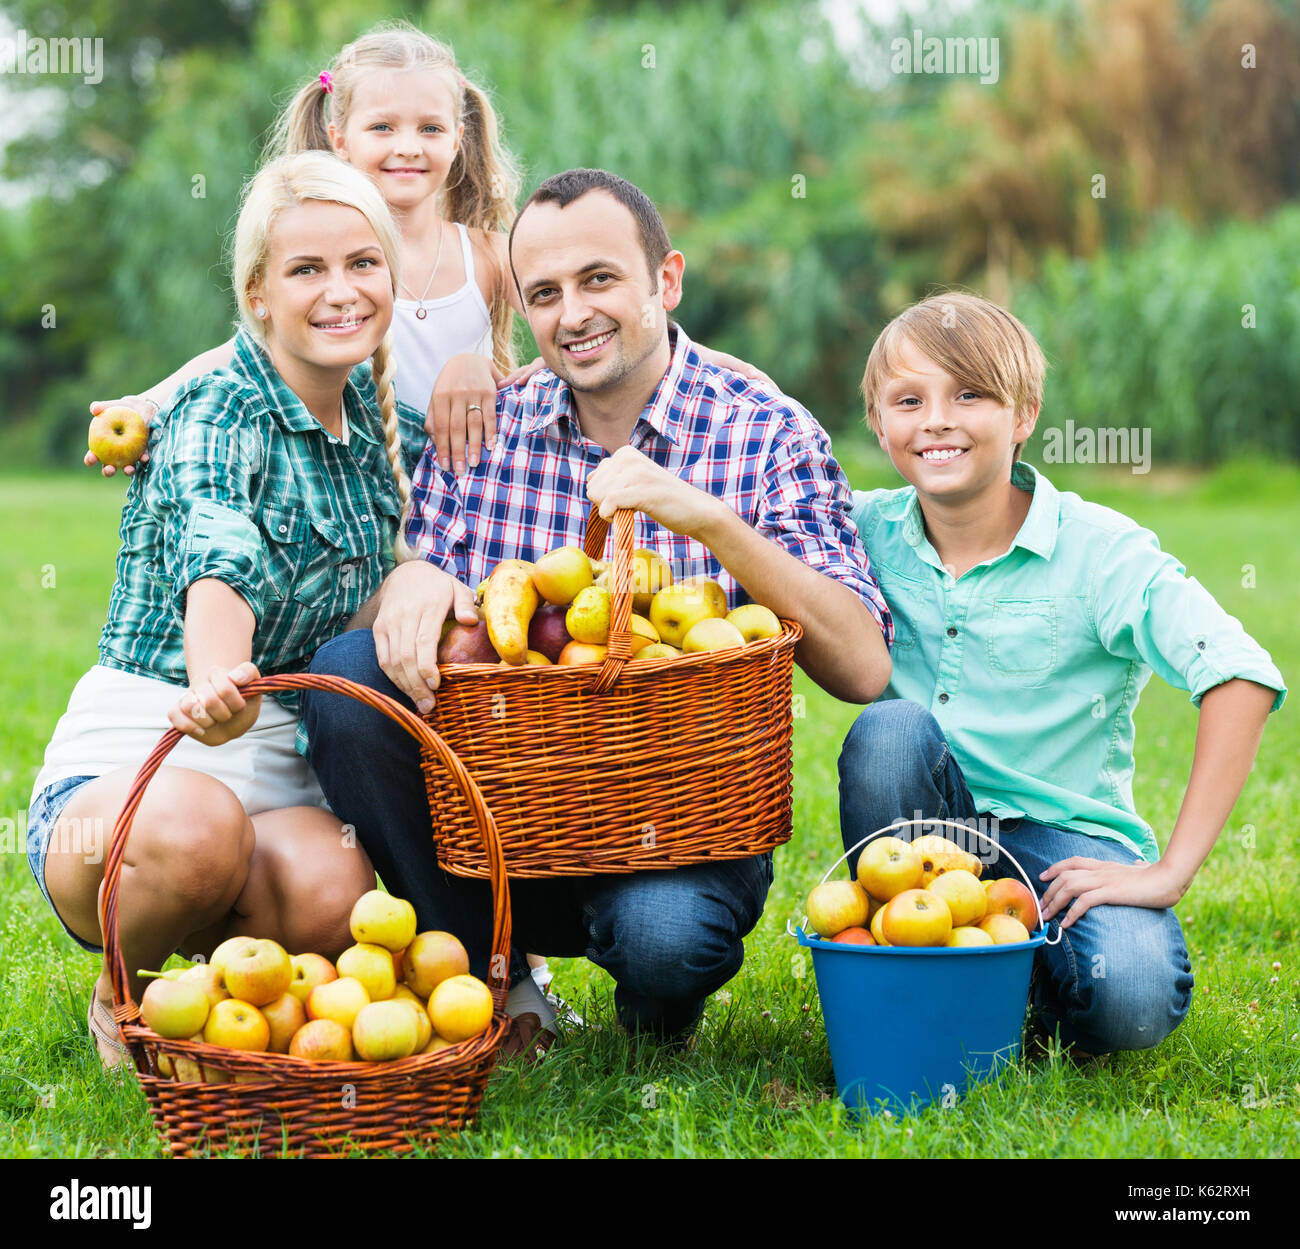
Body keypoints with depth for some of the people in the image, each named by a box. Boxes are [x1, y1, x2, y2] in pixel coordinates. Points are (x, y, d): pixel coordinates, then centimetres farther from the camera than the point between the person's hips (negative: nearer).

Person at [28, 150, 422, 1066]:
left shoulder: (372, 420, 9)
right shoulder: (217, 419, -12)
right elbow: (217, 558, -36)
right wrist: (215, 681, -57)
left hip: (280, 771, 5)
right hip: (134, 753, -4)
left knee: (333, 894, -30)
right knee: (196, 830, -39)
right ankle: (124, 998, -5)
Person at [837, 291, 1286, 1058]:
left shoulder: (1101, 550, -13)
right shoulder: (871, 531, -1)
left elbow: (1242, 679, -22)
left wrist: (1171, 871, -26)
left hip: (1064, 838, -3)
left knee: (1131, 1001, -31)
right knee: (889, 728, -28)